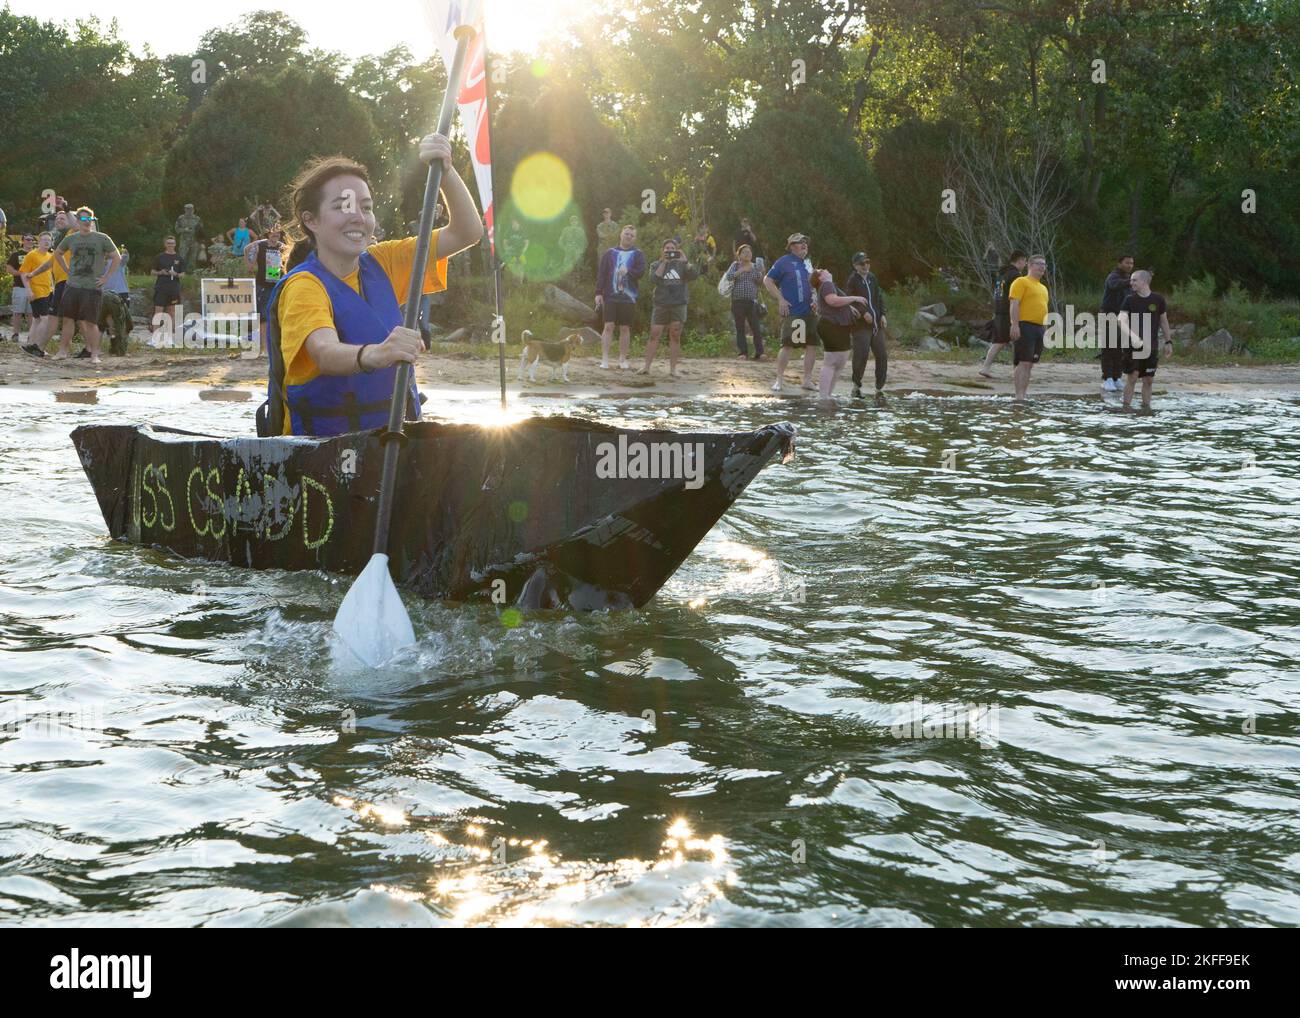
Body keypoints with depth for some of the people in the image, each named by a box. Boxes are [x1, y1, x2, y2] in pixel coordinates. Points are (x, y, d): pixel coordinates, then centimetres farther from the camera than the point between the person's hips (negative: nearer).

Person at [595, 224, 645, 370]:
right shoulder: (610, 253, 7)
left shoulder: (637, 254, 6)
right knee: (608, 326, -7)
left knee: (625, 328, 5)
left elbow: (641, 271, -6)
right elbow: (601, 274, 4)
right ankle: (605, 359, -6)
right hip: (610, 296, 0)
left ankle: (622, 359, 13)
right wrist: (598, 293, -4)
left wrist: (629, 271, -25)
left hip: (628, 297, 1)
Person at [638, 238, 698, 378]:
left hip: (679, 305, 0)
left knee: (675, 337, 0)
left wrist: (685, 261, -16)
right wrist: (664, 262, -15)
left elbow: (694, 275, -6)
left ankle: (672, 369, 3)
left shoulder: (682, 265, 10)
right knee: (654, 335, -4)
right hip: (661, 304, 0)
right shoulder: (656, 265, 10)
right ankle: (646, 367, -2)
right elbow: (655, 279, -10)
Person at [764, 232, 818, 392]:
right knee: (787, 345, -9)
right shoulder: (784, 262, -5)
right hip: (792, 312, -7)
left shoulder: (807, 263, 15)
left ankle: (807, 380, 13)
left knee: (812, 346, 5)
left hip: (809, 312, 7)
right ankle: (778, 380, -2)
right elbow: (767, 280, -7)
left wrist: (814, 300, 10)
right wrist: (781, 299, -13)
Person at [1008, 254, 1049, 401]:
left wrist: (1044, 331, 22)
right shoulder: (1021, 282, -3)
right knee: (1023, 362, -13)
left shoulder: (1043, 288, 24)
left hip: (1039, 328, 8)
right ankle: (1019, 396, -17)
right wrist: (1015, 325, -22)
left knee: (1030, 363, 9)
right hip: (1025, 326, -8)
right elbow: (1014, 304, -12)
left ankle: (1024, 393, 14)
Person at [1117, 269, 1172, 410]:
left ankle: (1146, 406, 17)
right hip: (1132, 346, -2)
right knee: (1132, 377, -9)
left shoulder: (1158, 300, 2)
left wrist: (1168, 342, 14)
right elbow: (1122, 321, -13)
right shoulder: (1130, 300, -3)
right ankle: (1126, 407, -2)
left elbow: (1163, 321, 13)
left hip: (1151, 347, 2)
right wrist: (1132, 336, -30)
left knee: (1148, 380, 6)